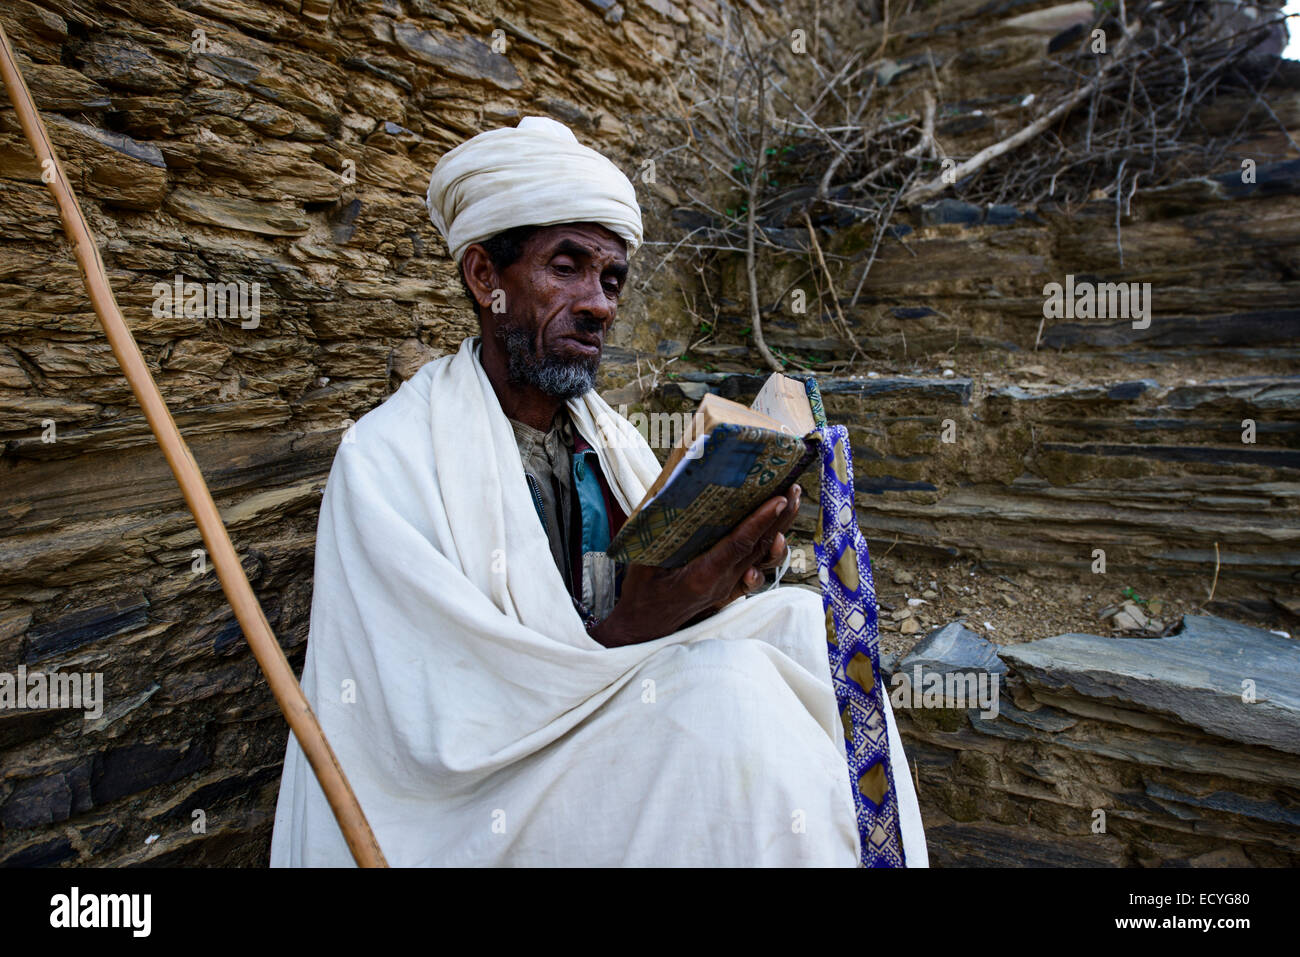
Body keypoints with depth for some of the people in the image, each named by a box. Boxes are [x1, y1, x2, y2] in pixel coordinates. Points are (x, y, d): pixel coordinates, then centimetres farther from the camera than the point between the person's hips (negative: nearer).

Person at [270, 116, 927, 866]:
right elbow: (438, 730, -18)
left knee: (800, 619, -14)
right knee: (727, 688, -27)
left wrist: (743, 567, -16)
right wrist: (629, 627, -28)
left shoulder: (612, 439, 8)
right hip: (481, 818, -6)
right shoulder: (386, 459, -12)